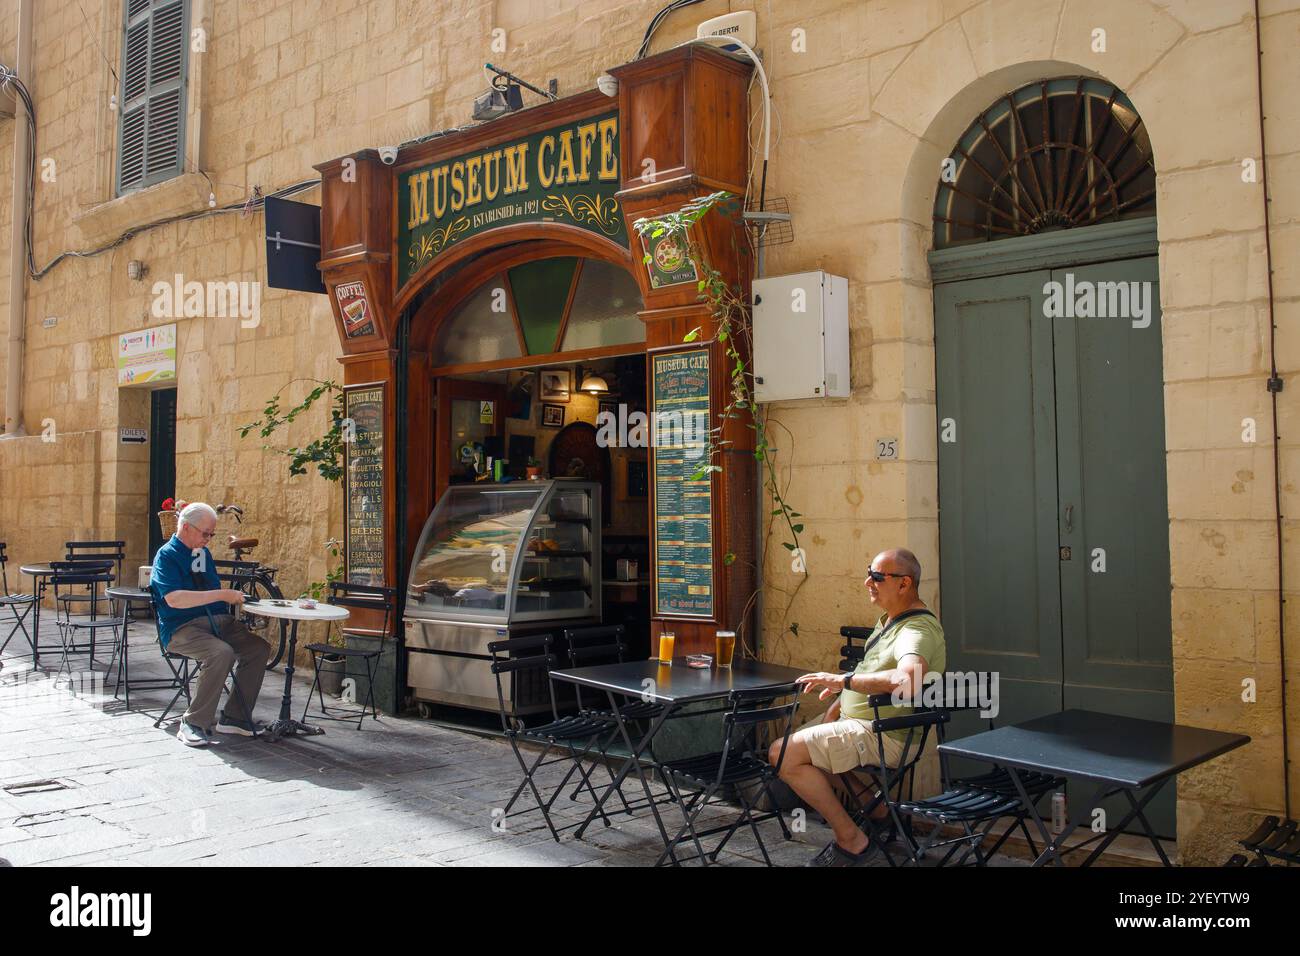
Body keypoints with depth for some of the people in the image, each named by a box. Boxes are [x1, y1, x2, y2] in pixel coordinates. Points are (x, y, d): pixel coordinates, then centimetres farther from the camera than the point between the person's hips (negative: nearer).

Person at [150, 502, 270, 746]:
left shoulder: (204, 553, 20)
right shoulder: (166, 555, -5)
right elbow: (173, 598, -22)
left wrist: (232, 596, 11)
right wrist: (222, 595, -23)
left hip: (218, 621, 8)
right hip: (182, 628, -8)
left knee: (259, 648, -12)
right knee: (221, 652, -34)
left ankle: (234, 716, -2)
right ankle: (194, 723, -20)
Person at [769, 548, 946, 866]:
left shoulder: (918, 631, -22)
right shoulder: (891, 618, 11)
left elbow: (907, 681, -42)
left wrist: (844, 680, -31)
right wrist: (841, 701, 9)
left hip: (884, 734, -11)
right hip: (859, 718, 11)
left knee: (785, 754, -21)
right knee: (794, 740, 24)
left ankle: (851, 840, -9)